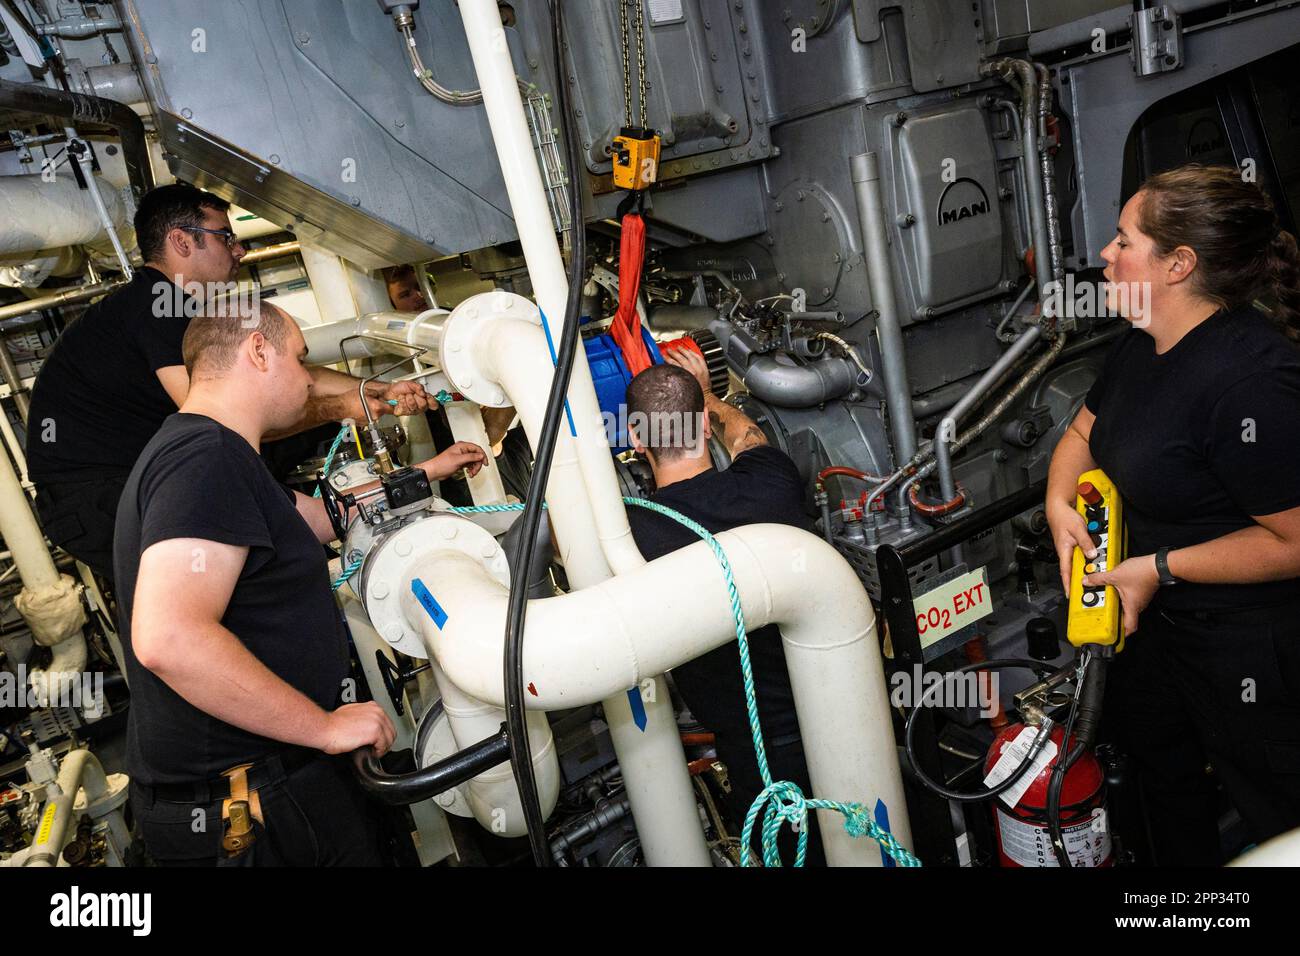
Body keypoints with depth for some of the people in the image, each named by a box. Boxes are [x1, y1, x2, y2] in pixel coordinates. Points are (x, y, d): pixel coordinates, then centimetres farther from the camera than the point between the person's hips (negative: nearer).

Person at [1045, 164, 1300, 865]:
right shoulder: (1144, 342, -3)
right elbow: (1082, 433, 9)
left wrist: (1160, 568, -24)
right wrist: (1060, 505, -10)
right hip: (1159, 608, 10)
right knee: (1150, 747, 29)